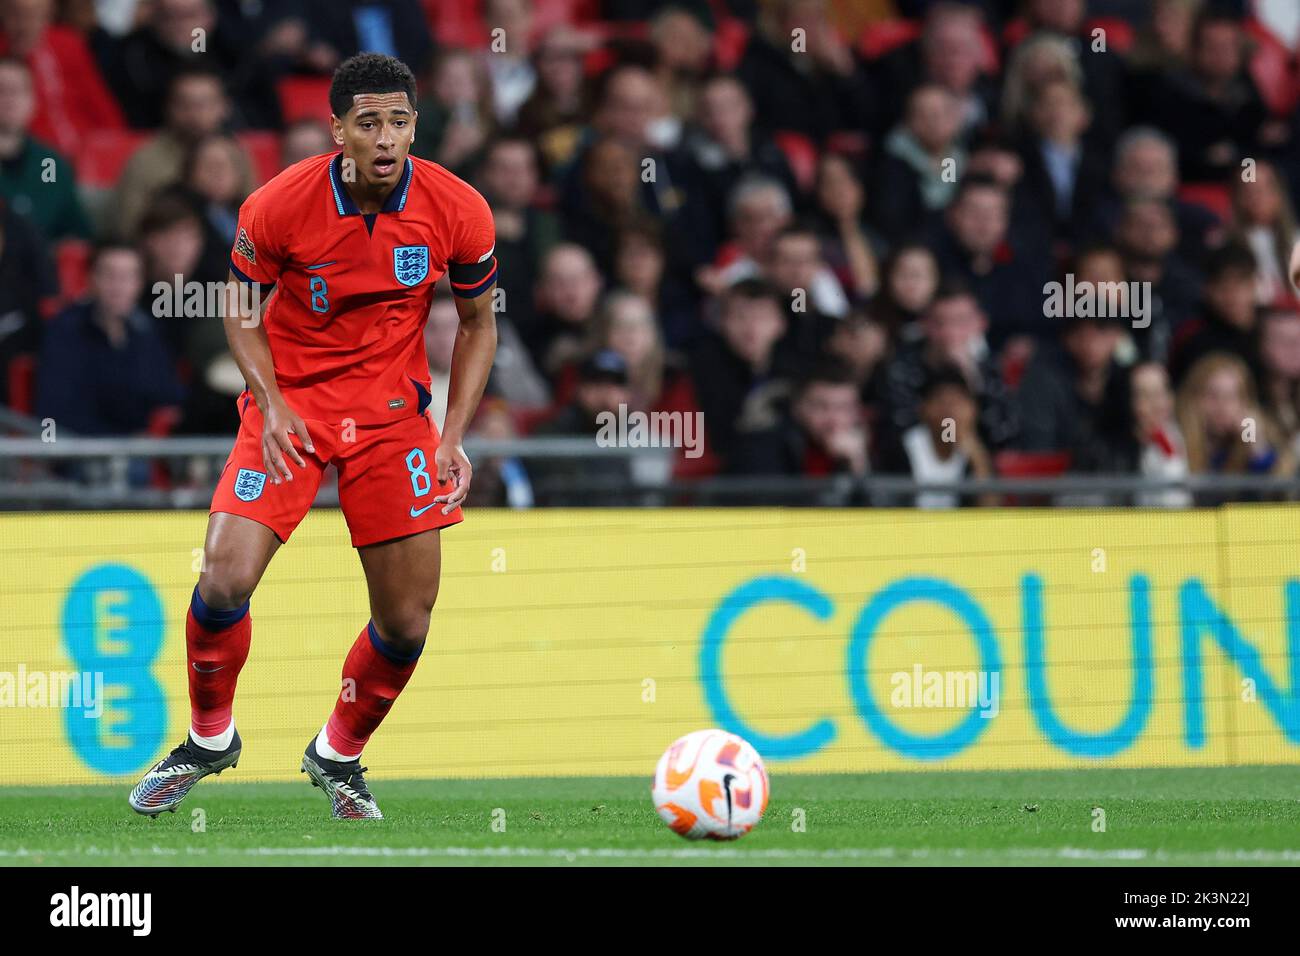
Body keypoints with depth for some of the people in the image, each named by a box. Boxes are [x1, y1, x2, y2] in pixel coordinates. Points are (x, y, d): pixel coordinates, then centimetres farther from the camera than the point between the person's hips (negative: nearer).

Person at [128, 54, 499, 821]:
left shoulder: (459, 211, -12)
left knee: (407, 624, -2)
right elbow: (243, 311, 1)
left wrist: (454, 436, -6)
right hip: (290, 401, -1)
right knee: (226, 578, -17)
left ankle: (338, 756, 26)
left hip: (392, 411, 1)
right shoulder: (278, 207, -16)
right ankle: (210, 739, 10)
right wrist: (271, 404, -14)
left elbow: (479, 324, 4)